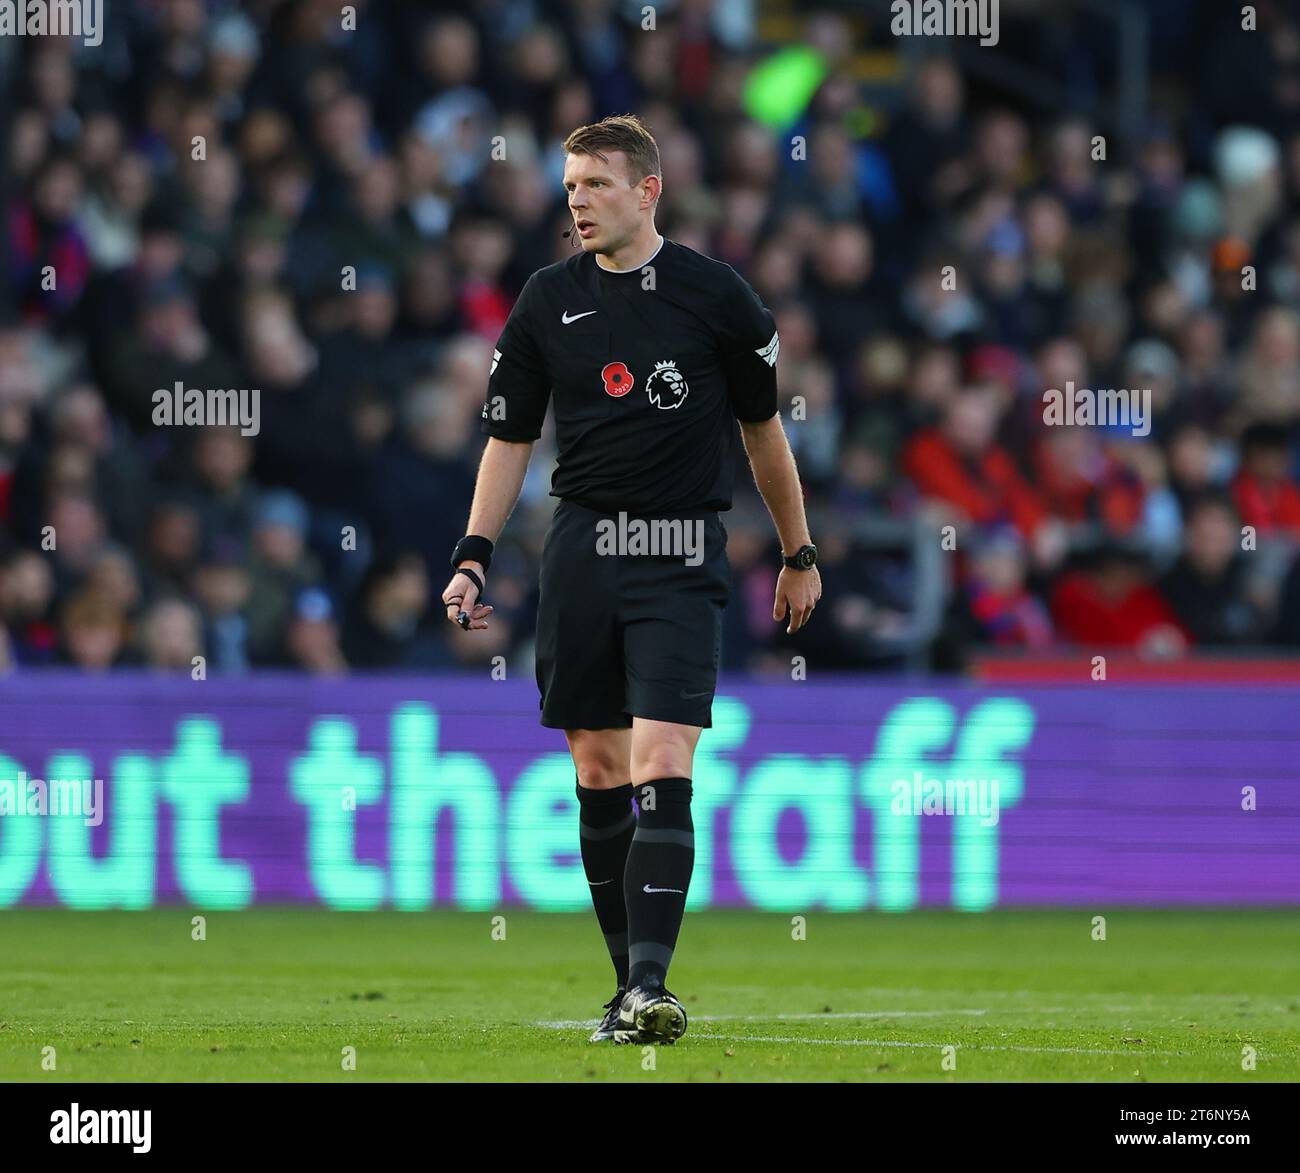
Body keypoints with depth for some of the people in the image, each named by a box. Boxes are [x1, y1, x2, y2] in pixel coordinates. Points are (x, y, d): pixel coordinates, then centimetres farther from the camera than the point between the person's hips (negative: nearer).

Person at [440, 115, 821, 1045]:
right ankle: (629, 986, 13)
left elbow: (763, 427, 10)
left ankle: (652, 984, -21)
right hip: (581, 548, 3)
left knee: (661, 766, -15)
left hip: (680, 556, -3)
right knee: (599, 776, 5)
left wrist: (800, 556, 15)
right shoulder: (549, 301, 7)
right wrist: (474, 557, 2)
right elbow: (510, 438, 12)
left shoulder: (714, 294, 0)